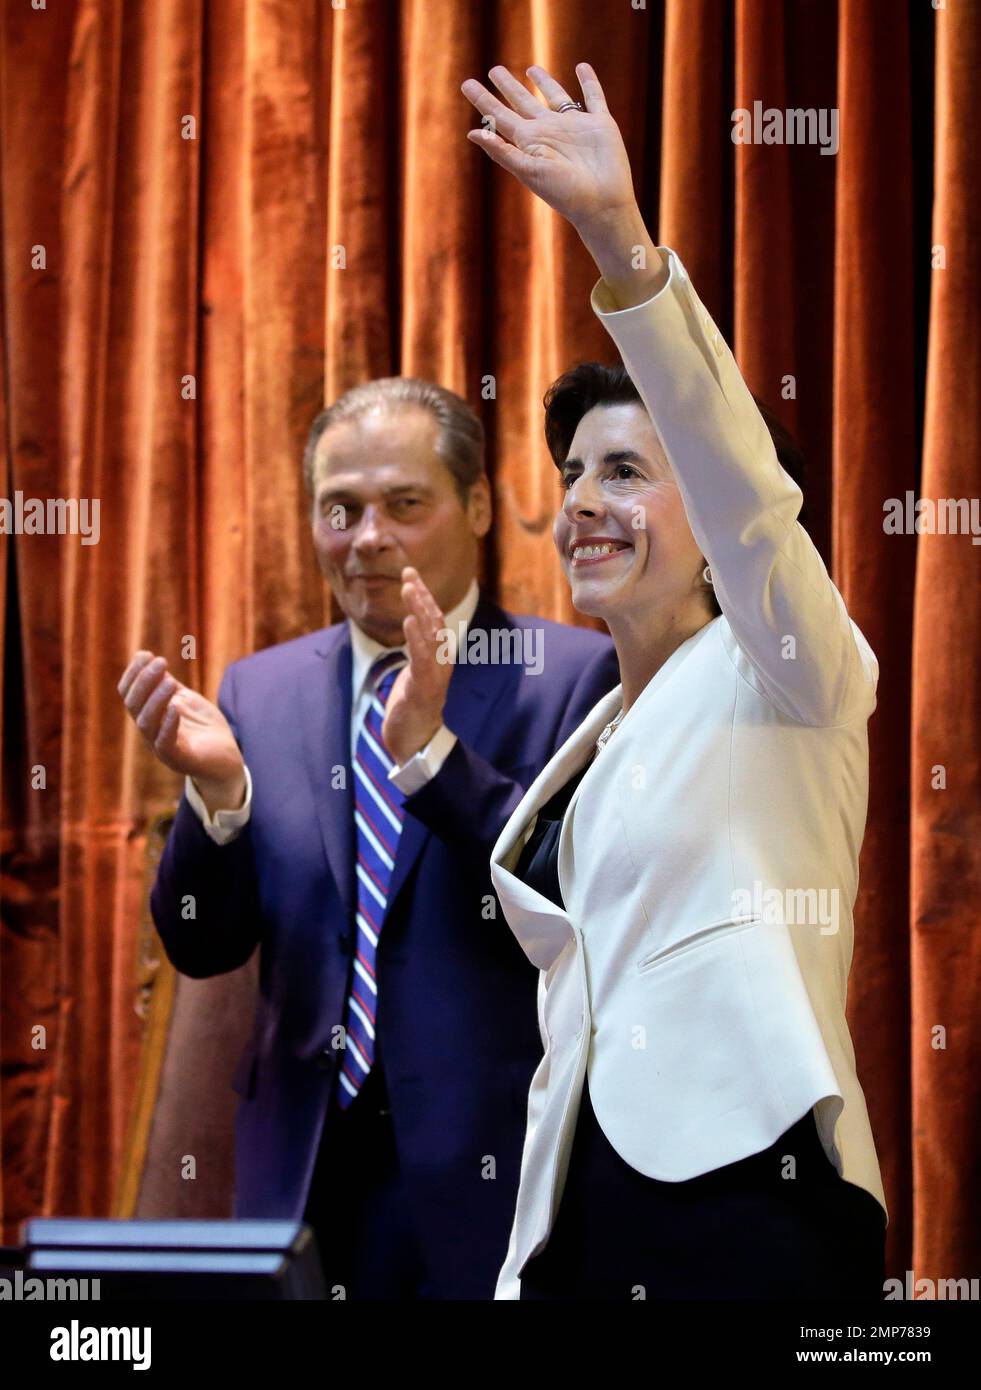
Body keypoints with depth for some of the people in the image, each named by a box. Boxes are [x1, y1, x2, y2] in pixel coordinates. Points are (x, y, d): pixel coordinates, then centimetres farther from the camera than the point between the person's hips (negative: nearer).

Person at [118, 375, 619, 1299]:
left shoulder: (573, 673, -4)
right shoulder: (259, 690, 8)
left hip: (499, 1171, -3)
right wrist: (216, 788, -15)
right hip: (305, 1175, 3)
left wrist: (434, 751, -24)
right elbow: (202, 946, 3)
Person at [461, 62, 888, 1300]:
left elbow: (744, 488, -19)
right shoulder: (592, 749, 22)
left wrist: (620, 243, -32)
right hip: (586, 1215, 7)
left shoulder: (785, 679, 1)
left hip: (749, 1207, -7)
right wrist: (523, 1267, 15)